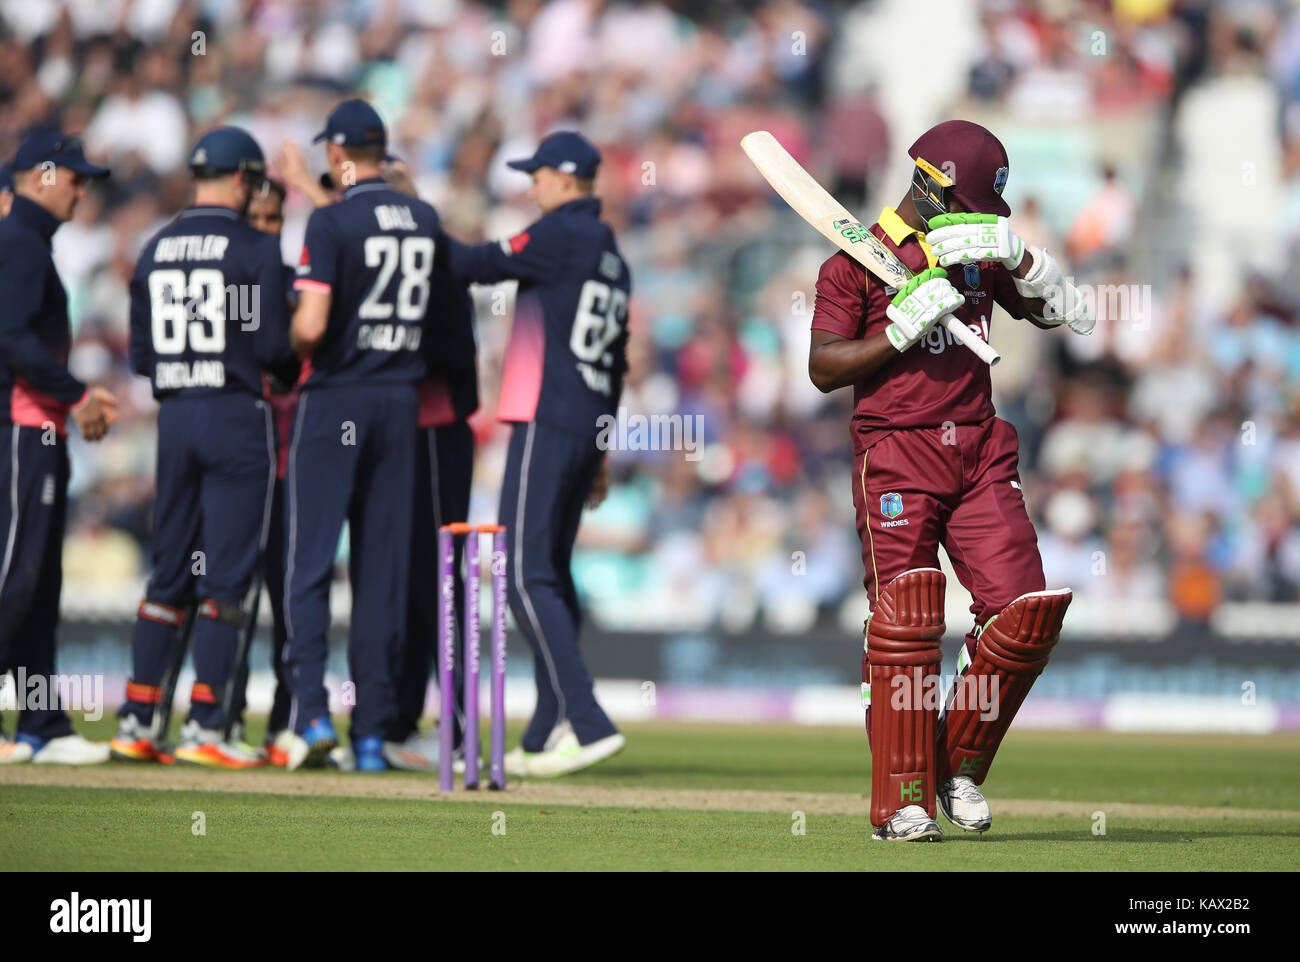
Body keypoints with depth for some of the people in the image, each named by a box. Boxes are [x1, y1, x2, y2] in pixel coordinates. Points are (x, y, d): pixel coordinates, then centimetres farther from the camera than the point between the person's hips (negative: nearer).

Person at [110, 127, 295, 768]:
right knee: (226, 572, -2)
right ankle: (204, 726, -5)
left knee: (168, 571, 11)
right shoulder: (255, 249, -8)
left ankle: (136, 721, 8)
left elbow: (140, 357, 9)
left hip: (174, 417, 6)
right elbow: (273, 347, -12)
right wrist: (297, 373, 9)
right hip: (236, 416, -6)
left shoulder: (156, 250, 9)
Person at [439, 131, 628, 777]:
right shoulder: (613, 256, 19)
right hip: (590, 422, 9)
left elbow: (478, 266, -9)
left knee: (529, 578, -11)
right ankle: (547, 737, 13)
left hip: (547, 421, -9)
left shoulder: (561, 233, -9)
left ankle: (587, 722, -20)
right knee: (553, 576, 13)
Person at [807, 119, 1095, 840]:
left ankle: (960, 765, 12)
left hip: (980, 455, 5)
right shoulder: (858, 260, -1)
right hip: (896, 460, -5)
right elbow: (824, 367, -8)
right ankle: (902, 803, -6)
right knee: (906, 623, -11)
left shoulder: (978, 254, 14)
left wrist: (1020, 258, -6)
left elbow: (1064, 315, 10)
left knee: (1028, 612, -6)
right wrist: (904, 327, -18)